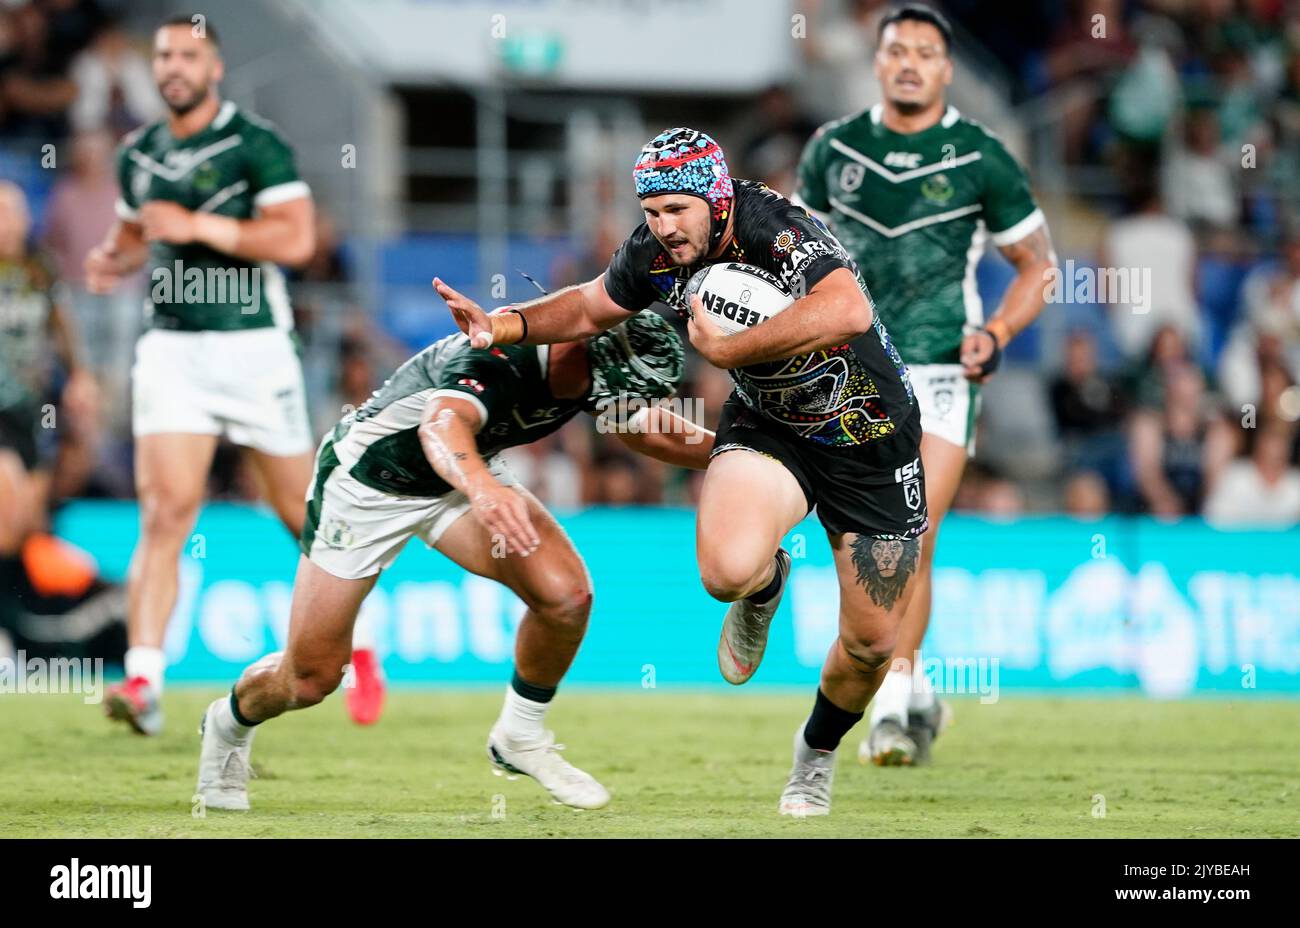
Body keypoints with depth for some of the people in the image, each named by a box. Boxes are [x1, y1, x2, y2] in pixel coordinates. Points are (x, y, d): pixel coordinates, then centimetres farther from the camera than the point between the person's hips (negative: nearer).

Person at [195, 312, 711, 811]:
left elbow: (649, 432, 8)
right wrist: (482, 489, -79)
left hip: (467, 476, 6)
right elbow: (442, 425, -59)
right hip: (367, 481, -6)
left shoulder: (596, 369, -14)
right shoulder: (497, 359, -38)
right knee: (312, 679, -3)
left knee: (566, 594, -18)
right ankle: (229, 725, 32)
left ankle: (520, 739, 6)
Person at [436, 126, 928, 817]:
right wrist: (502, 326, -8)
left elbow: (849, 313, -53)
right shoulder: (655, 253, -13)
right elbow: (590, 308, 9)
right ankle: (765, 587, 9)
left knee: (870, 644, 3)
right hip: (768, 424, 3)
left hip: (868, 441, -3)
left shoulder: (777, 234, -32)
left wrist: (724, 349, -44)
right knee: (727, 570, -29)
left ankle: (818, 751, 35)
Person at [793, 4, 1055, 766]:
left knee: (912, 540, -14)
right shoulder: (833, 150, 6)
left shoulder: (981, 159, -1)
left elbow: (1038, 264, 8)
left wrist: (995, 333, -7)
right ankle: (917, 693, 21)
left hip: (942, 372, -3)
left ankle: (893, 705, -9)